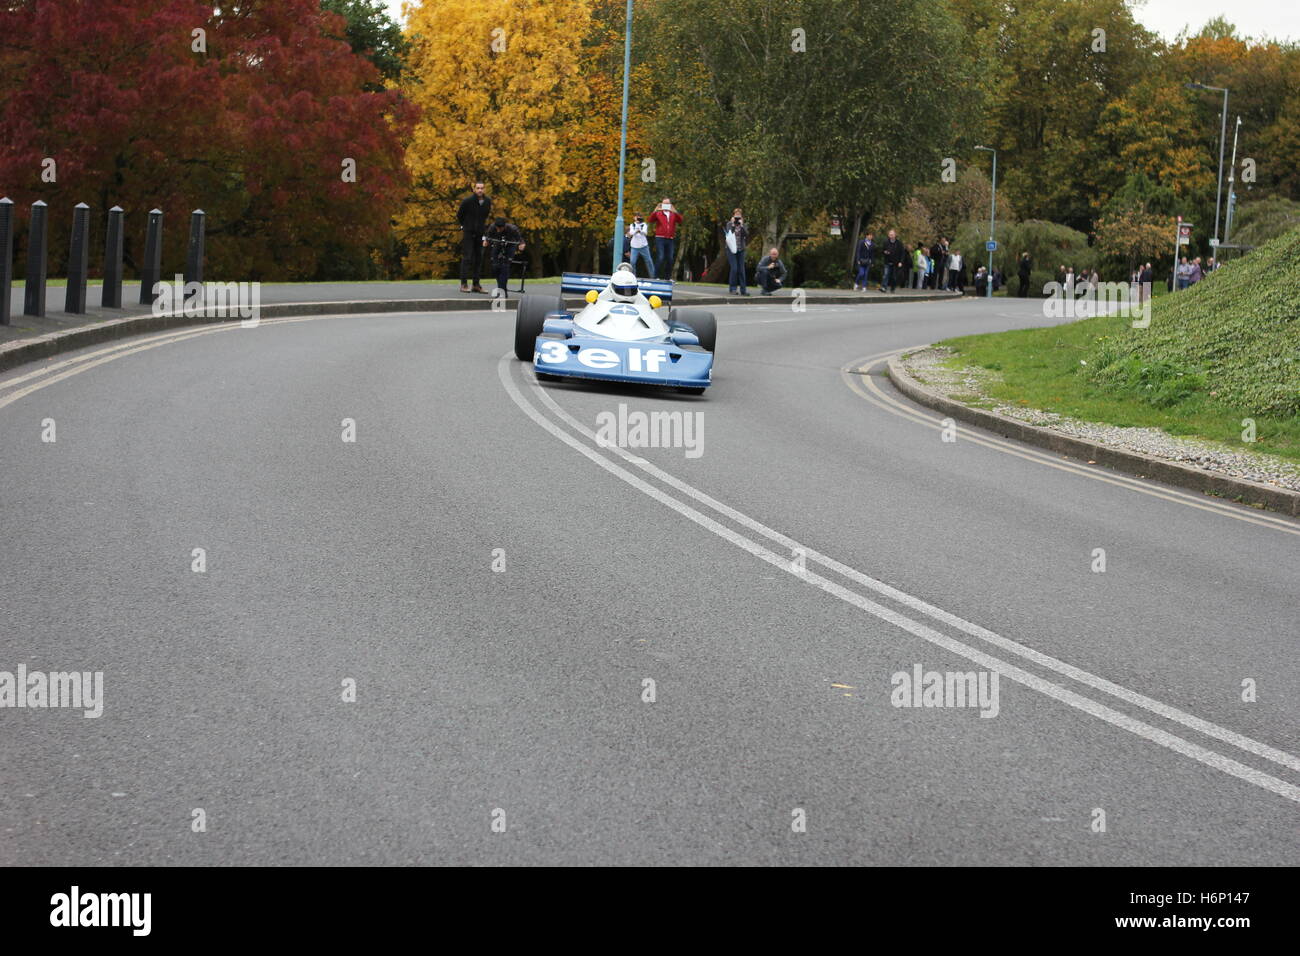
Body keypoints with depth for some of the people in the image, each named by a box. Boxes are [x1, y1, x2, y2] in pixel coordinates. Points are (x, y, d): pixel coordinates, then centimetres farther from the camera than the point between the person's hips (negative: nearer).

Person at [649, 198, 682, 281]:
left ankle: (667, 277, 12)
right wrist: (655, 211, -21)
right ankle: (656, 276, -10)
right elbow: (651, 221, -7)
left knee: (670, 259, 4)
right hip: (660, 239, -3)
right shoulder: (658, 214, 8)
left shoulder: (673, 214, 14)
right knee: (660, 258, -13)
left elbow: (680, 221, -3)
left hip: (671, 240, 3)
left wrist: (675, 212, -18)